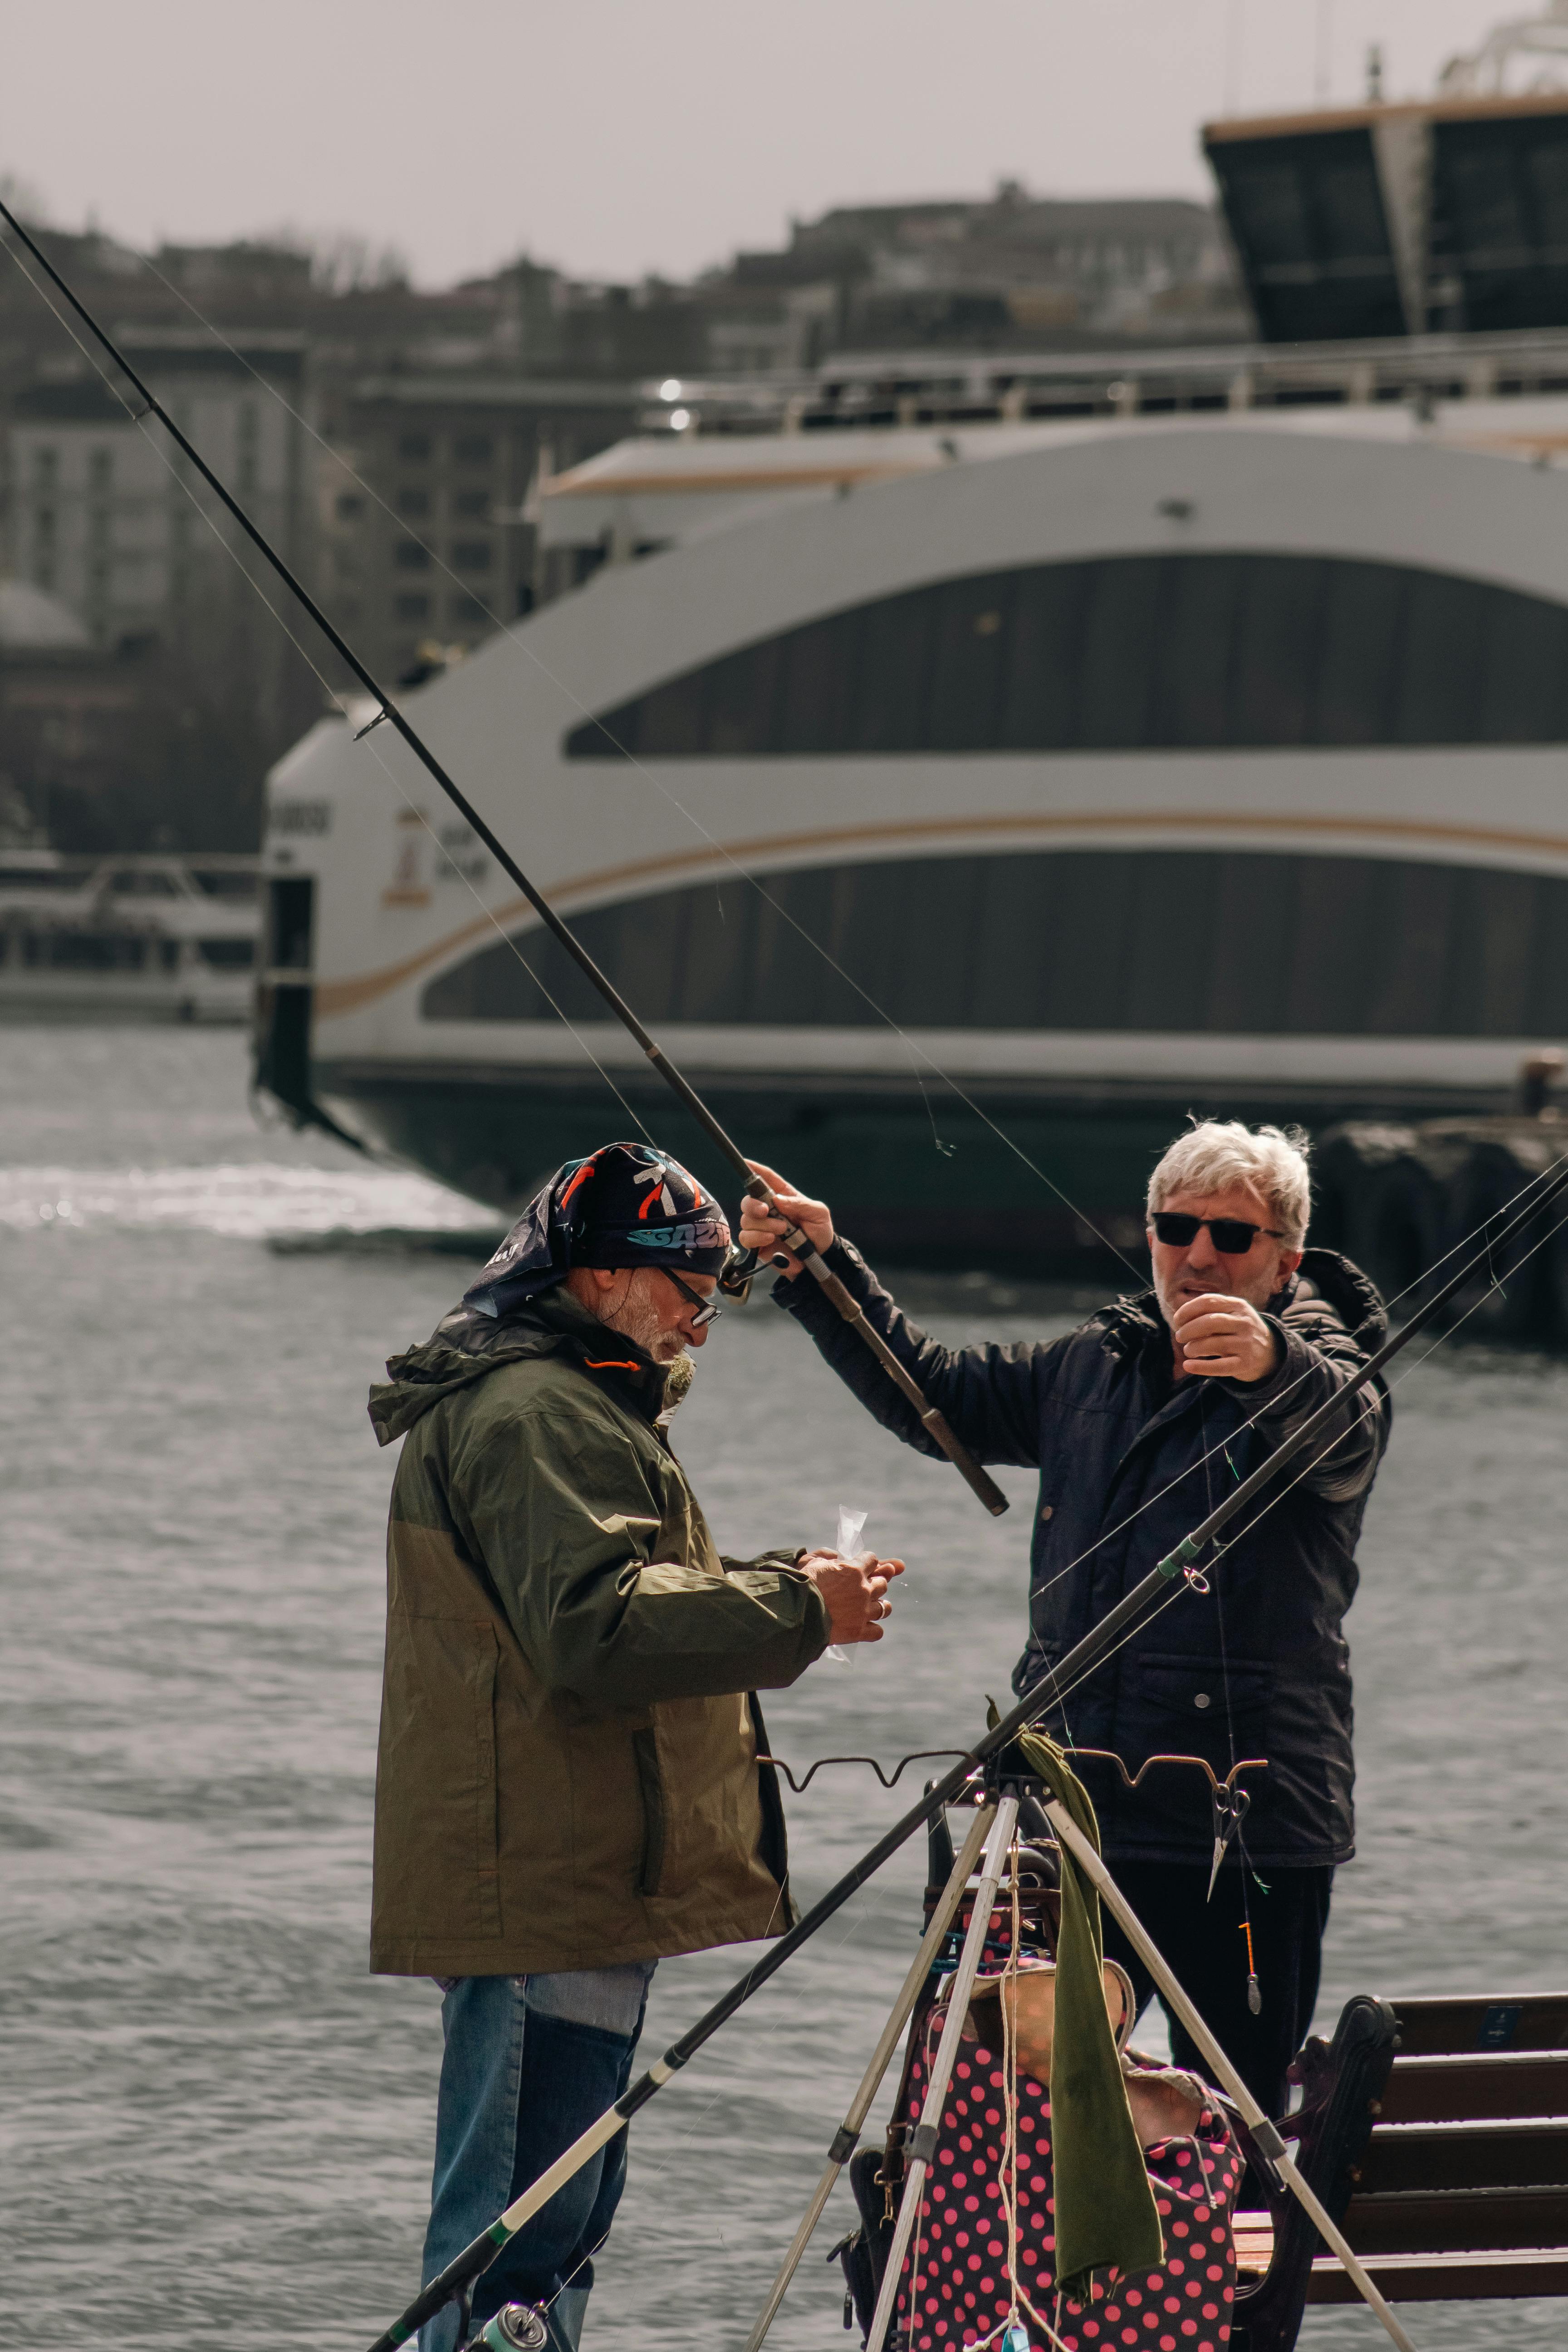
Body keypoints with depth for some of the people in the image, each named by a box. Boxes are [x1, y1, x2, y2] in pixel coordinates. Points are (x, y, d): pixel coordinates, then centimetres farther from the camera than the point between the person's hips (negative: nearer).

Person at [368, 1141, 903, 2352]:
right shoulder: (538, 1414, -15)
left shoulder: (582, 1404, 22)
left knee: (561, 2218, 17)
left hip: (579, 1878, 11)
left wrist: (779, 1580, 12)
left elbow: (636, 1591, 28)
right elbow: (596, 1627, -25)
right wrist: (795, 1611, -19)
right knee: (518, 2229, -11)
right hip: (548, 1886, -11)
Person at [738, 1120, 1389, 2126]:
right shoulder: (1093, 1368, 17)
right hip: (1077, 1811, 5)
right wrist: (823, 1270, 13)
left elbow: (1346, 1436, -27)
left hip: (1250, 1831, -5)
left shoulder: (1323, 1372, -4)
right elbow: (936, 1393, 25)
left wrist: (1275, 1364, -49)